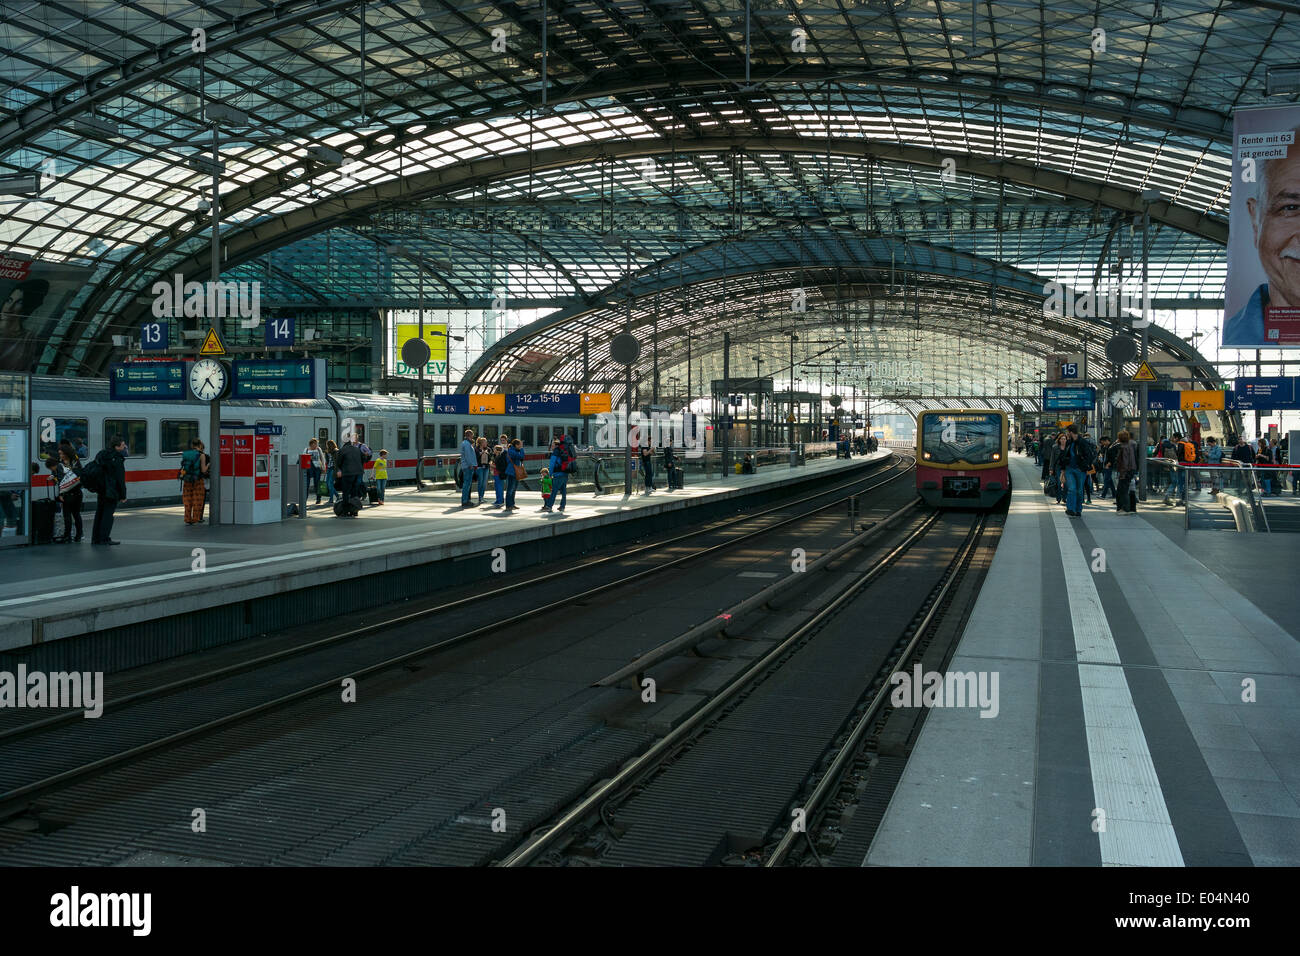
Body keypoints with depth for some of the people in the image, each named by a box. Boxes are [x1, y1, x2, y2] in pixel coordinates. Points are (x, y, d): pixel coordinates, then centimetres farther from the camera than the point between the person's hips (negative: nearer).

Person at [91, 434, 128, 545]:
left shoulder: (101, 455, 9)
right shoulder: (117, 459, -15)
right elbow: (120, 479, -15)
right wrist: (123, 495, -10)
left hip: (101, 490, 8)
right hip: (111, 492, -8)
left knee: (99, 514, 13)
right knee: (108, 514, -3)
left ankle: (95, 538, 18)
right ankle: (104, 539, -2)